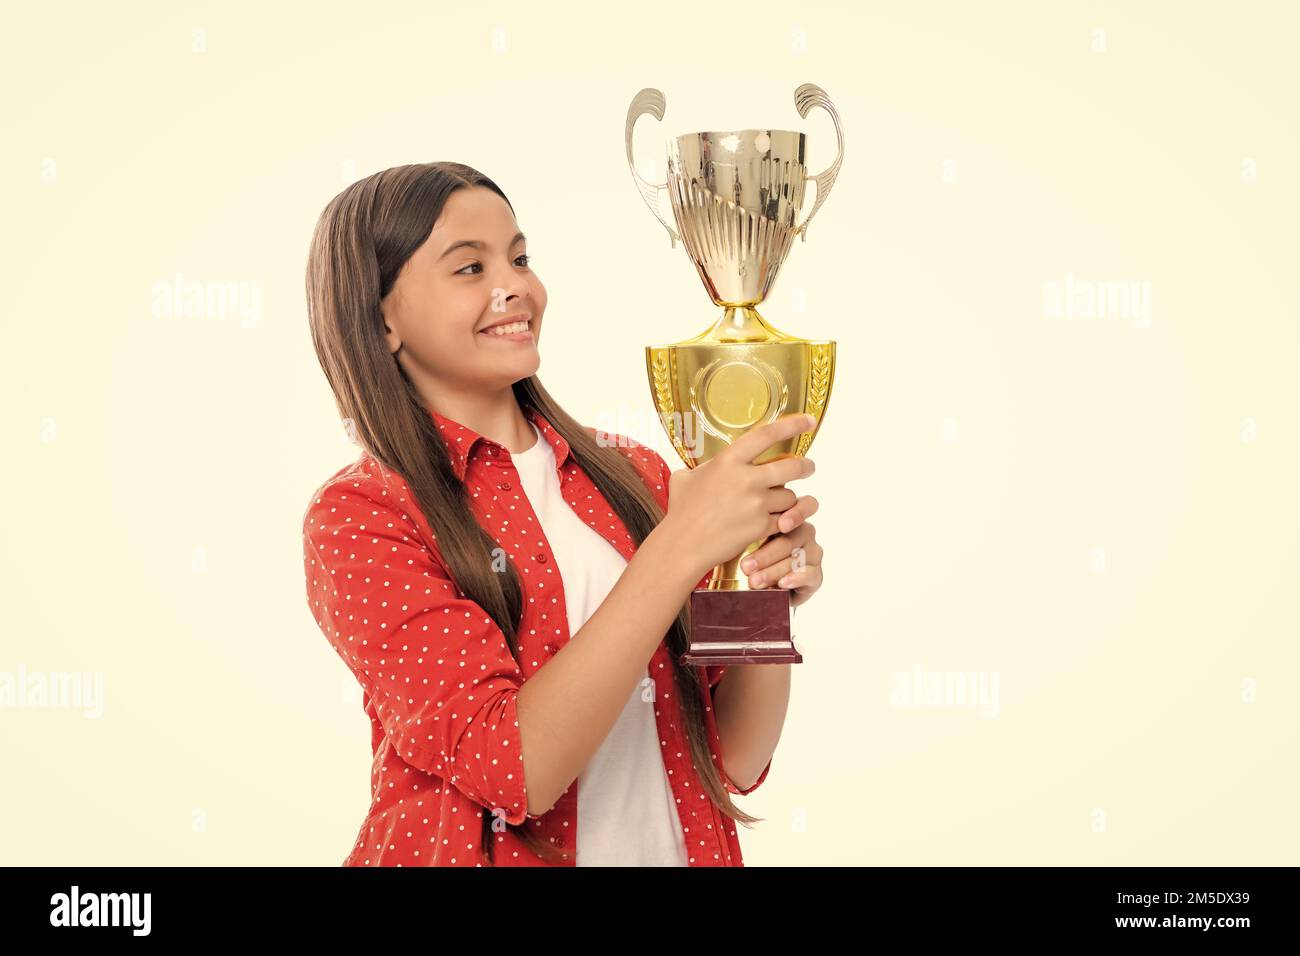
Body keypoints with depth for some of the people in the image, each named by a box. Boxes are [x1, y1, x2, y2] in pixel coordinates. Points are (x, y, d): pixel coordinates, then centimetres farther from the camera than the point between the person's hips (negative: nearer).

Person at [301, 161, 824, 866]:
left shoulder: (631, 476, -2)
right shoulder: (356, 519, -13)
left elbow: (734, 761, -3)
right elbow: (511, 766, -24)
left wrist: (765, 605, -20)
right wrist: (682, 546, -29)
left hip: (679, 845, 4)